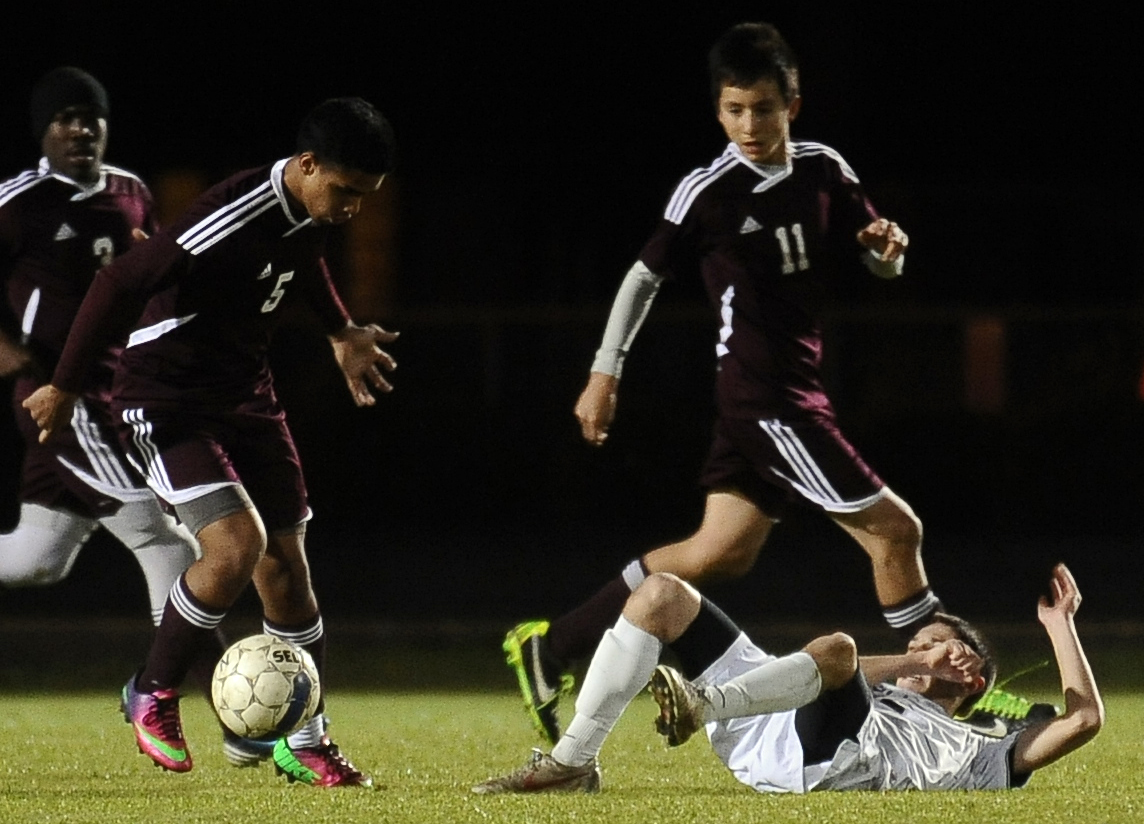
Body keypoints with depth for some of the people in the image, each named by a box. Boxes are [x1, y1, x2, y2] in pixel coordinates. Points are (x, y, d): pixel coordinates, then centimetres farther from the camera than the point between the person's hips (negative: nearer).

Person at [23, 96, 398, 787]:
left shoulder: (313, 216, -1)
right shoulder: (236, 217, -28)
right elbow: (120, 284, -24)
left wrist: (342, 330, 36)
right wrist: (66, 387, -18)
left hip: (246, 394, 8)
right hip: (166, 402, -8)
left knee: (286, 559, 5)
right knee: (238, 542, -23)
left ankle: (304, 743, 17)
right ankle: (153, 696, -1)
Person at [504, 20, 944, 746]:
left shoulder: (826, 172, 6)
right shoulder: (708, 193, -10)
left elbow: (880, 265, 15)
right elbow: (646, 276, 0)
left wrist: (889, 246, -8)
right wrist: (605, 374, 1)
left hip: (798, 396, 7)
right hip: (767, 401, -7)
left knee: (719, 552, 8)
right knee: (896, 530, -8)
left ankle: (552, 649, 14)